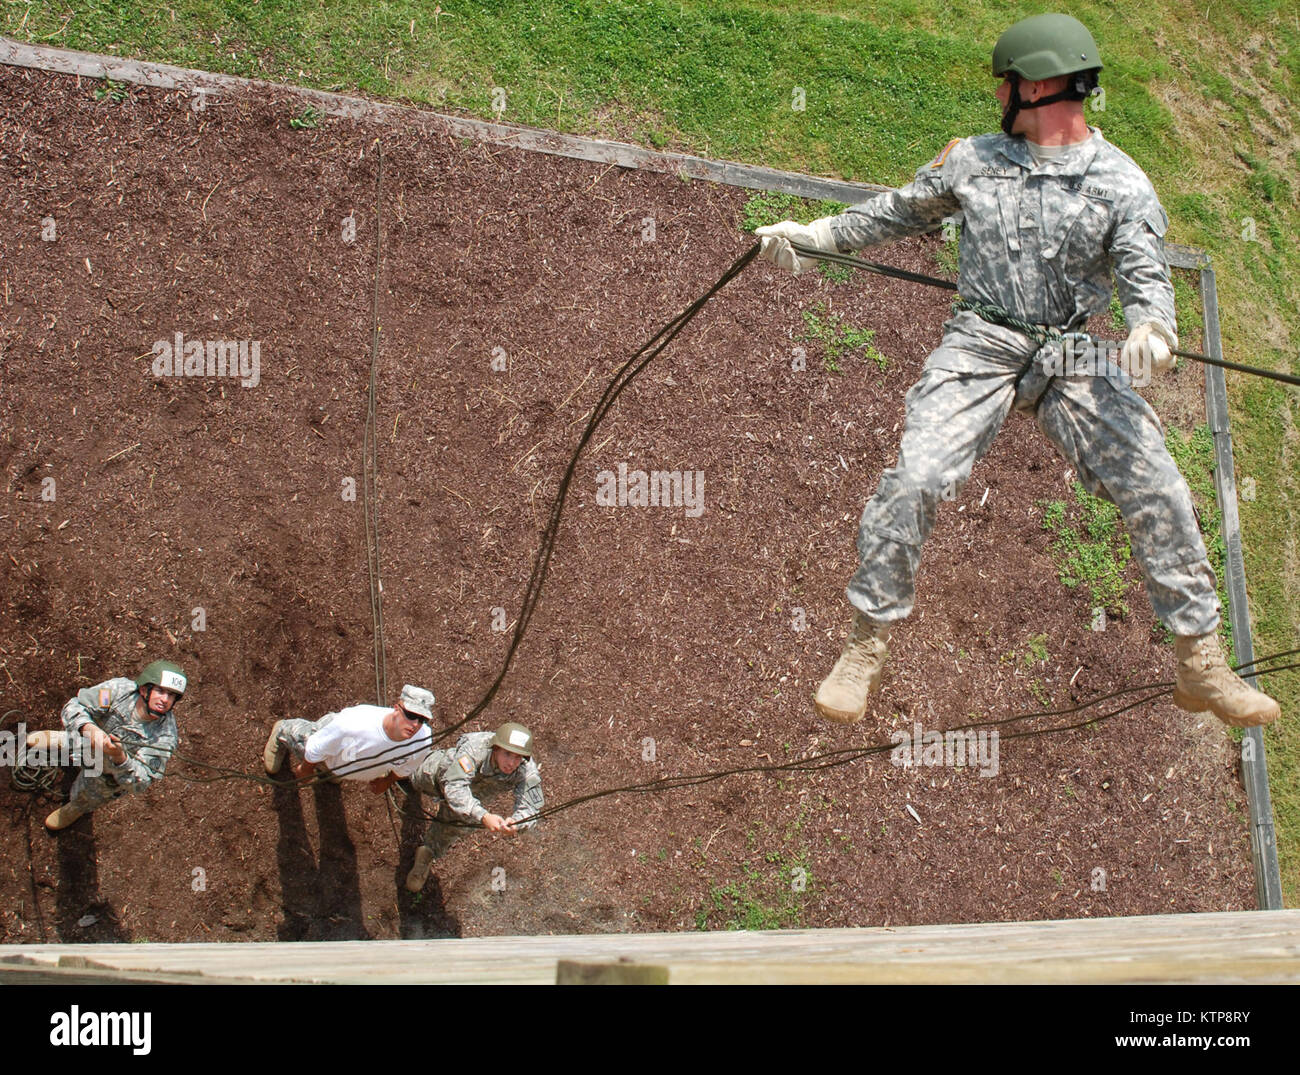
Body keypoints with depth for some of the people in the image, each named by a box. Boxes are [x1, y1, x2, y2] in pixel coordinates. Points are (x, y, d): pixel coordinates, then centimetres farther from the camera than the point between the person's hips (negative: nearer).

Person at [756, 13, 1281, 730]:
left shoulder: (1120, 182, -1)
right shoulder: (972, 159, 9)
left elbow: (1146, 276, -11)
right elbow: (902, 211, 24)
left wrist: (1152, 326, -34)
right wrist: (812, 233, 22)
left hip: (1073, 357, 0)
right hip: (979, 346, 1)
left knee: (1159, 494, -10)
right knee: (912, 482, -18)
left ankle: (1202, 669, 1)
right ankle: (864, 652, -4)